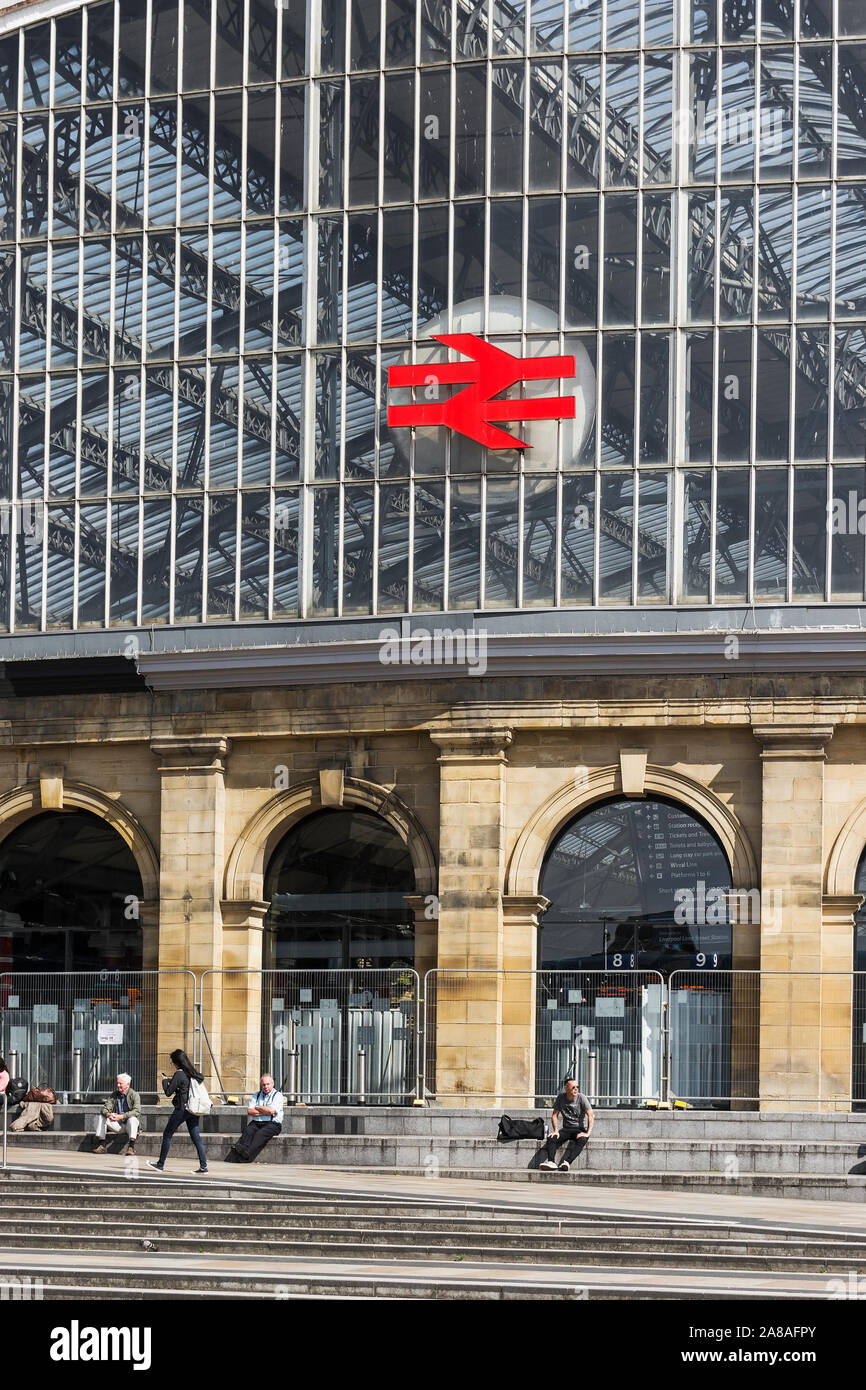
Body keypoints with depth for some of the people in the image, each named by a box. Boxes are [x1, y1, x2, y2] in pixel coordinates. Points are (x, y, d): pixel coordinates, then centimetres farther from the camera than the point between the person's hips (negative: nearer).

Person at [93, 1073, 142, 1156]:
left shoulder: (134, 1095, -10)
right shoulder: (114, 1095, 6)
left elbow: (137, 1111, -24)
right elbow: (105, 1109, 0)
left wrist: (121, 1116, -34)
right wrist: (108, 1114, -26)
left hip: (129, 1124, -5)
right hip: (118, 1125, 5)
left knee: (132, 1119, -36)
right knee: (102, 1117, -10)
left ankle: (131, 1147, -40)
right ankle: (101, 1145, -12)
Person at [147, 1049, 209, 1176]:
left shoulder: (179, 1074, -13)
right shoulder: (193, 1073, 8)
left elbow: (168, 1092, -10)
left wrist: (165, 1080, 9)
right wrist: (171, 1080, 26)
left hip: (181, 1109, -7)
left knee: (167, 1135, 5)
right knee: (196, 1137, 5)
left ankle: (161, 1164, 10)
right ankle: (203, 1166, -4)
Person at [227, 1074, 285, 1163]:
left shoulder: (278, 1095, 4)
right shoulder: (256, 1095, 19)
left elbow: (271, 1110, -12)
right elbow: (250, 1111, 5)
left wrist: (258, 1108, 2)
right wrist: (265, 1112, -5)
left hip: (272, 1124, -4)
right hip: (256, 1123, 4)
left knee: (260, 1133, -33)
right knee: (248, 1131, -27)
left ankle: (247, 1153, -56)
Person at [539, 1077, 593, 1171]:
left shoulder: (581, 1097, -8)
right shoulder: (561, 1097, 2)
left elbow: (591, 1116, -14)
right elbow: (555, 1115, 8)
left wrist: (588, 1133, -24)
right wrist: (556, 1130, -7)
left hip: (579, 1129, -3)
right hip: (566, 1129, 3)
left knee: (582, 1140, -38)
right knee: (551, 1138, -25)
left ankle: (567, 1162, -53)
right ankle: (551, 1161, -42)